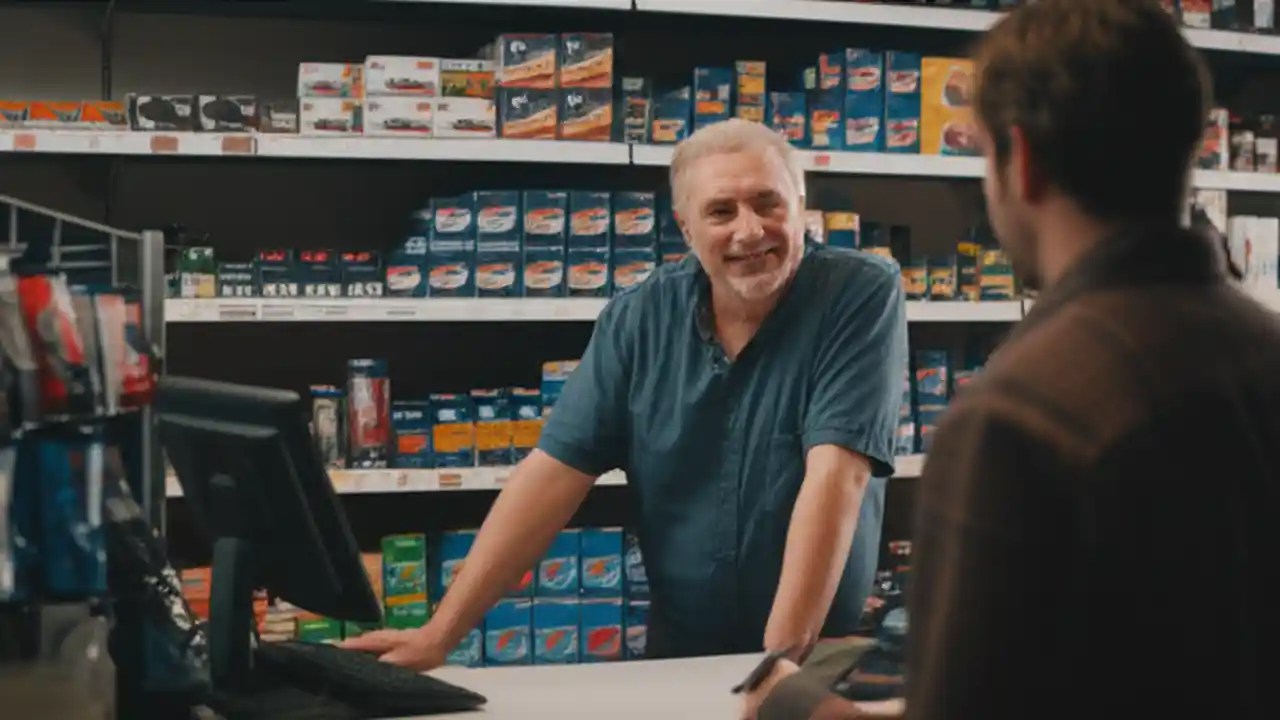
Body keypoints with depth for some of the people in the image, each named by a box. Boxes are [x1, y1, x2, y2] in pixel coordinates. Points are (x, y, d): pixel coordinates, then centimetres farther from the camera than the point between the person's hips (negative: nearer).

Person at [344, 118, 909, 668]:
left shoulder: (861, 296, -8)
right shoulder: (641, 317, 2)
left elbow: (835, 475, -17)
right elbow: (556, 470, -1)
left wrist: (782, 656, -25)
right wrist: (440, 633, -7)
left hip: (822, 661, -2)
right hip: (678, 656, 2)